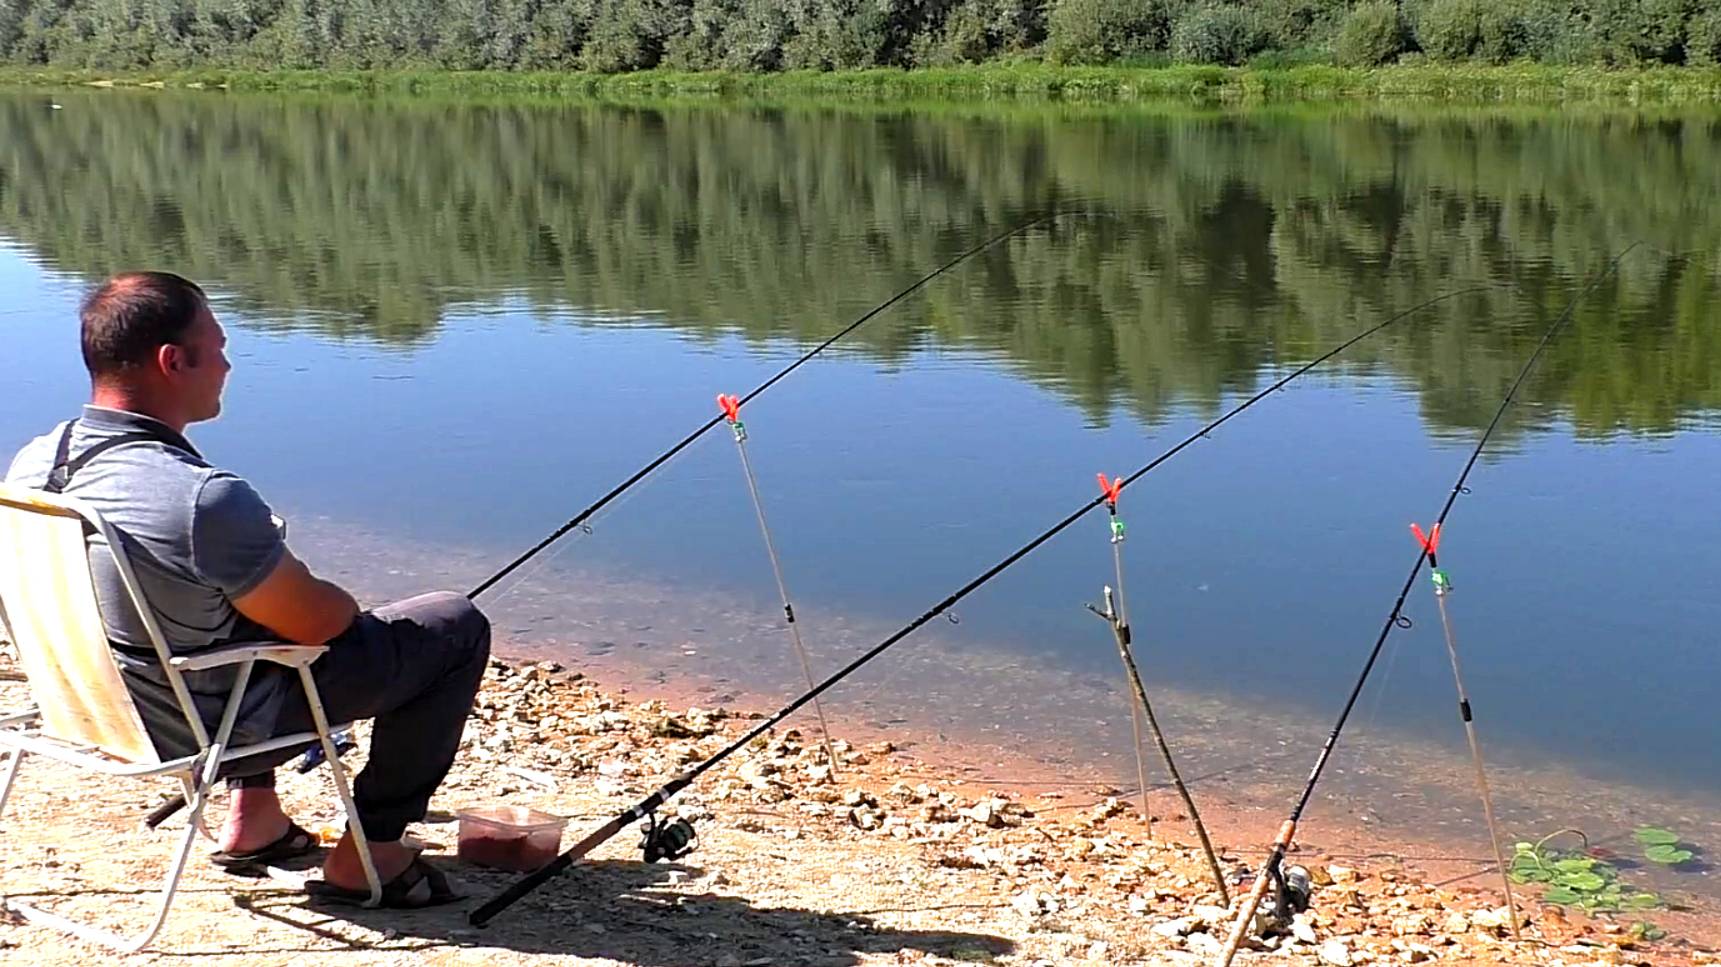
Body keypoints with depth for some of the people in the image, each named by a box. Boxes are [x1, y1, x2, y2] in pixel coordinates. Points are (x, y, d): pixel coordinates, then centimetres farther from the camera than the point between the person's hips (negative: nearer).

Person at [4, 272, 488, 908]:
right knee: (456, 627, 1)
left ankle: (253, 814, 35)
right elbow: (317, 624, -20)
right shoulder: (205, 499, -34)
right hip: (213, 729, -8)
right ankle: (370, 852, 8)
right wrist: (345, 604, 3)